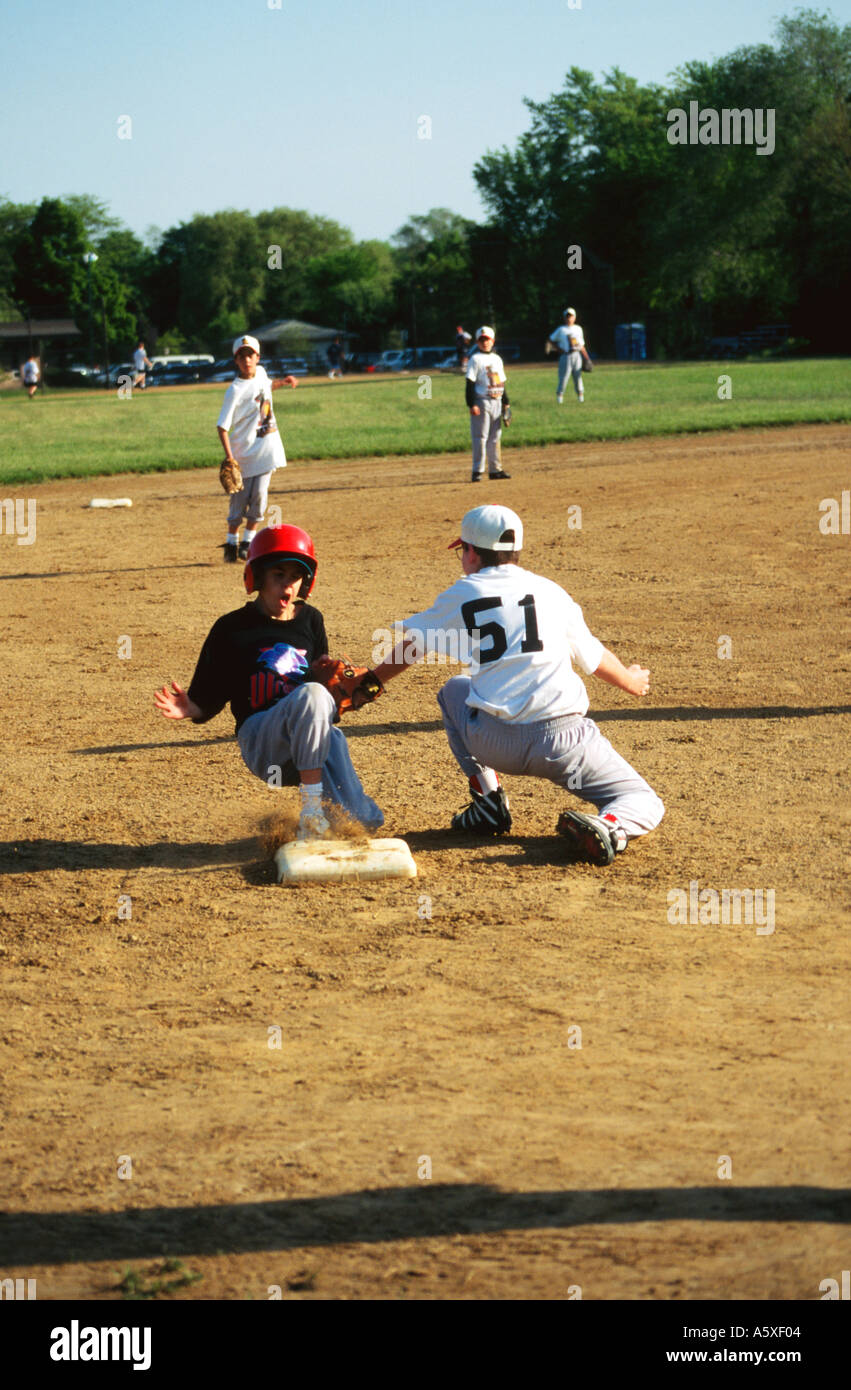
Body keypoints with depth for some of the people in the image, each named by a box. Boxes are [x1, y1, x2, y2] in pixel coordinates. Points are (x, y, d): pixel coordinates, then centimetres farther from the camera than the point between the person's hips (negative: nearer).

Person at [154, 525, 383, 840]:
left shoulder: (311, 621, 16)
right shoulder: (232, 628, 4)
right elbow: (208, 701, 4)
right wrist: (189, 709, -18)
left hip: (304, 739, 3)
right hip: (259, 739, -3)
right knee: (312, 693, -36)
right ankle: (312, 811, -35)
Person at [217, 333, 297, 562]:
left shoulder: (261, 373, 3)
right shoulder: (235, 391, -16)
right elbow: (222, 426, -18)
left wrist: (282, 381, 12)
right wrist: (229, 457, -26)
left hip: (267, 448, 5)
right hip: (245, 453, -5)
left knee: (259, 496, 2)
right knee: (240, 498, 1)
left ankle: (248, 543, 13)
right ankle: (231, 543, 14)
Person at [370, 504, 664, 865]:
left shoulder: (462, 594, 11)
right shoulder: (549, 591, 16)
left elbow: (410, 649, 23)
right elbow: (594, 658, 28)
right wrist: (631, 681, 49)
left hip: (494, 743, 0)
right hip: (562, 740, 0)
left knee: (455, 690, 32)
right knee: (644, 803, 11)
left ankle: (489, 801, 19)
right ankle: (609, 829, -25)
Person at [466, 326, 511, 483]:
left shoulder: (497, 359, 15)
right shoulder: (476, 359, -4)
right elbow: (470, 384, -9)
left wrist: (506, 402, 16)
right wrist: (471, 405, -17)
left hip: (497, 402, 6)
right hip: (481, 401, -6)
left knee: (495, 437, 9)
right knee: (480, 437, -7)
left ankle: (495, 469, 14)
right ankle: (477, 471, -6)